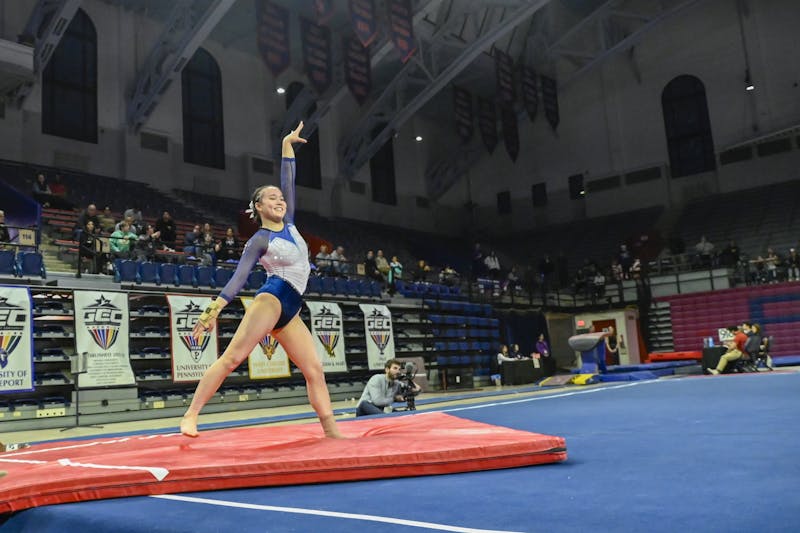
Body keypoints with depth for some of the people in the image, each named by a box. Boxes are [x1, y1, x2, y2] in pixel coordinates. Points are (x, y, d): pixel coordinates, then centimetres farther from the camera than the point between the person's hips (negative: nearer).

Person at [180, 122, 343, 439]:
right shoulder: (260, 240, 0)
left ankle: (332, 432, 2)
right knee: (232, 357, -15)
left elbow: (288, 183, 15)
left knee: (315, 371, 1)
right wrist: (214, 309, -15)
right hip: (271, 299, -7)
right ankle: (190, 416, -14)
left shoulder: (289, 224, 17)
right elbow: (239, 276, -7)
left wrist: (287, 146, 16)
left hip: (290, 312, 7)